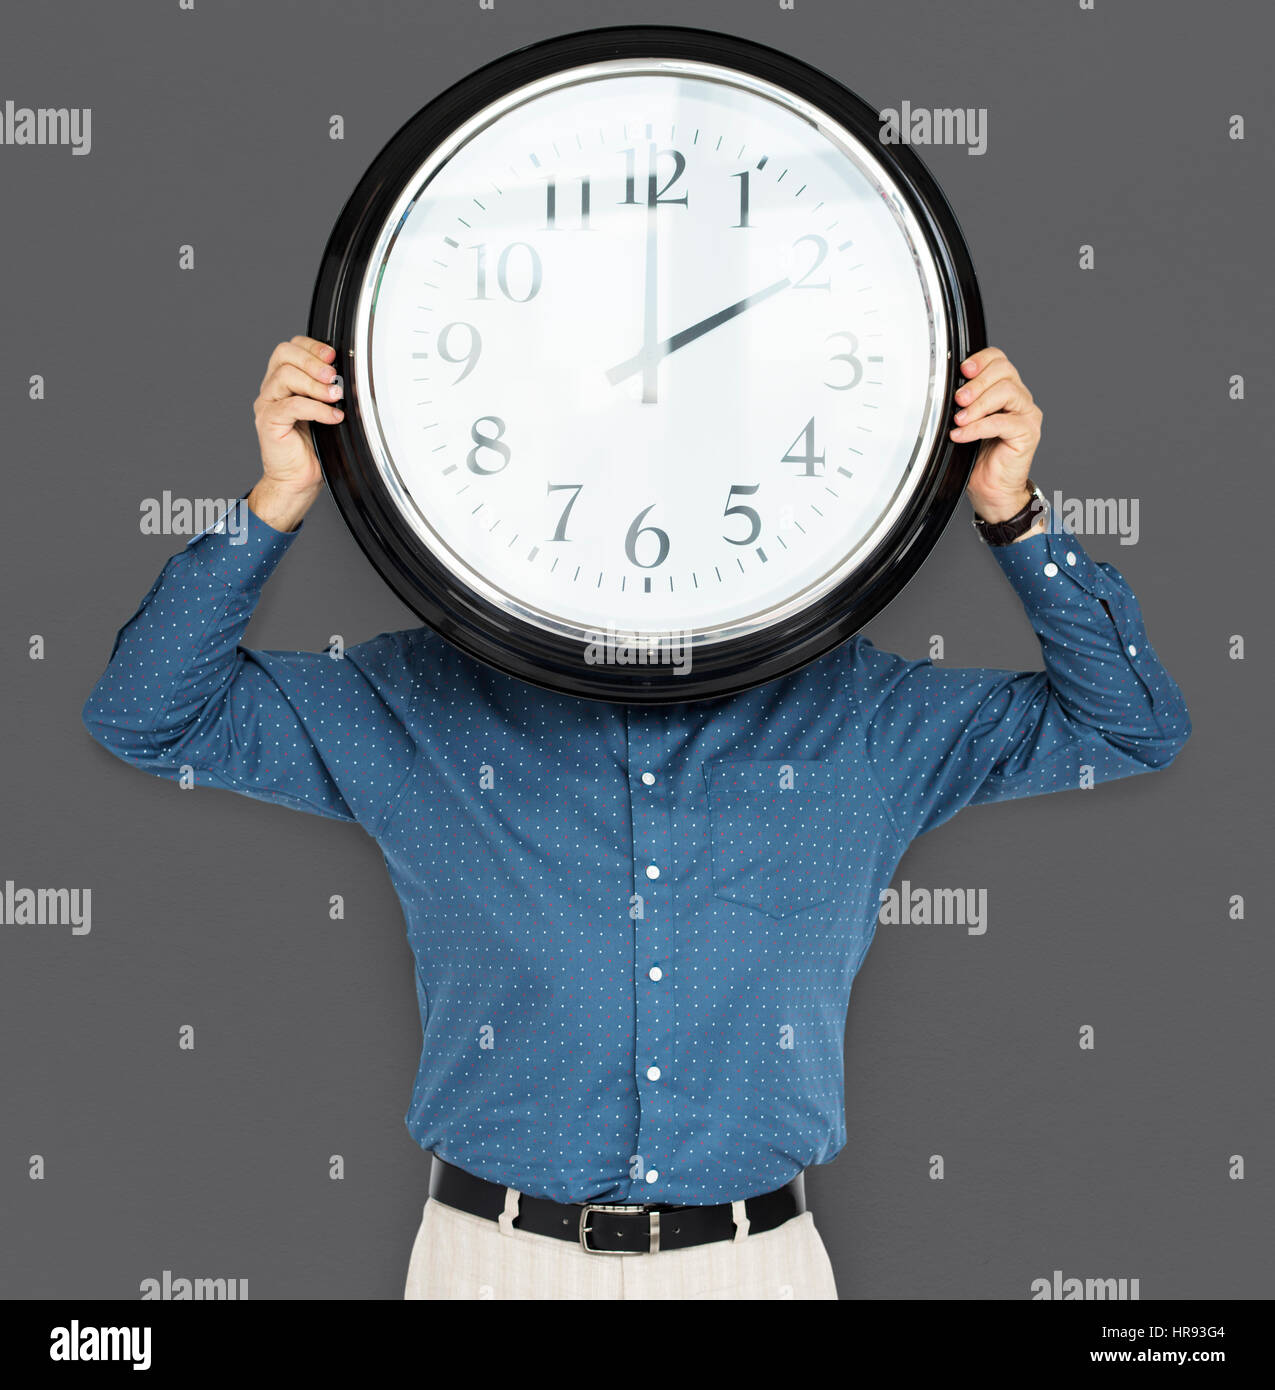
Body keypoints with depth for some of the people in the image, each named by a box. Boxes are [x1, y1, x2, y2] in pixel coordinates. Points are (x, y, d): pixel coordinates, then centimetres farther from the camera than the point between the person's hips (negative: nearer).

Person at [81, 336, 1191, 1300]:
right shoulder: (421, 708, 0)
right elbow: (147, 711, 0)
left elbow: (1131, 720, 4)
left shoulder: (854, 712, 2)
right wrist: (278, 502, -14)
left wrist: (1014, 517, -10)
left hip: (754, 1256, 1)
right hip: (497, 1252, 0)